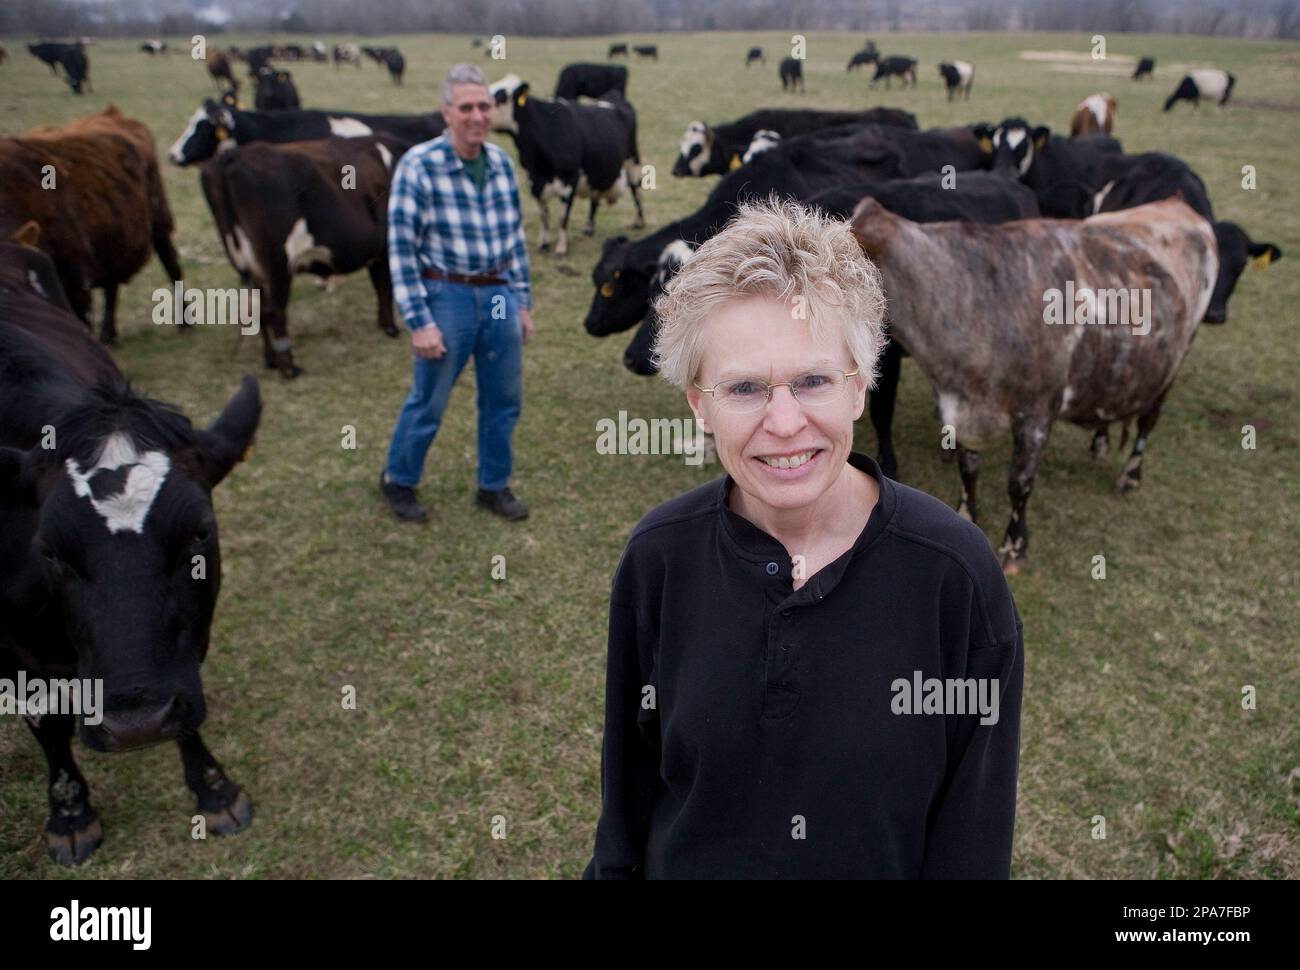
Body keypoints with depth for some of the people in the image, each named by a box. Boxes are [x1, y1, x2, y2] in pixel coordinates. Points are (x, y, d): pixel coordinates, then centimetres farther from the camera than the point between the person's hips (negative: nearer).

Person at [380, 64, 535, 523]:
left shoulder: (501, 162, 5)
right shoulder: (418, 165, -13)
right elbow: (401, 249, -13)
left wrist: (523, 301, 13)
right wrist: (419, 321, -16)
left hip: (500, 294, 5)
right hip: (446, 295, -5)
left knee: (504, 399, 13)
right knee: (428, 402, 7)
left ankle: (494, 485, 31)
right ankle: (398, 480, 30)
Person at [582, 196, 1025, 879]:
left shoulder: (955, 571, -22)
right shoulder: (658, 557, -17)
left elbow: (975, 834, -13)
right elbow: (626, 800, -5)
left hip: (885, 863, -1)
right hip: (684, 863, 2)